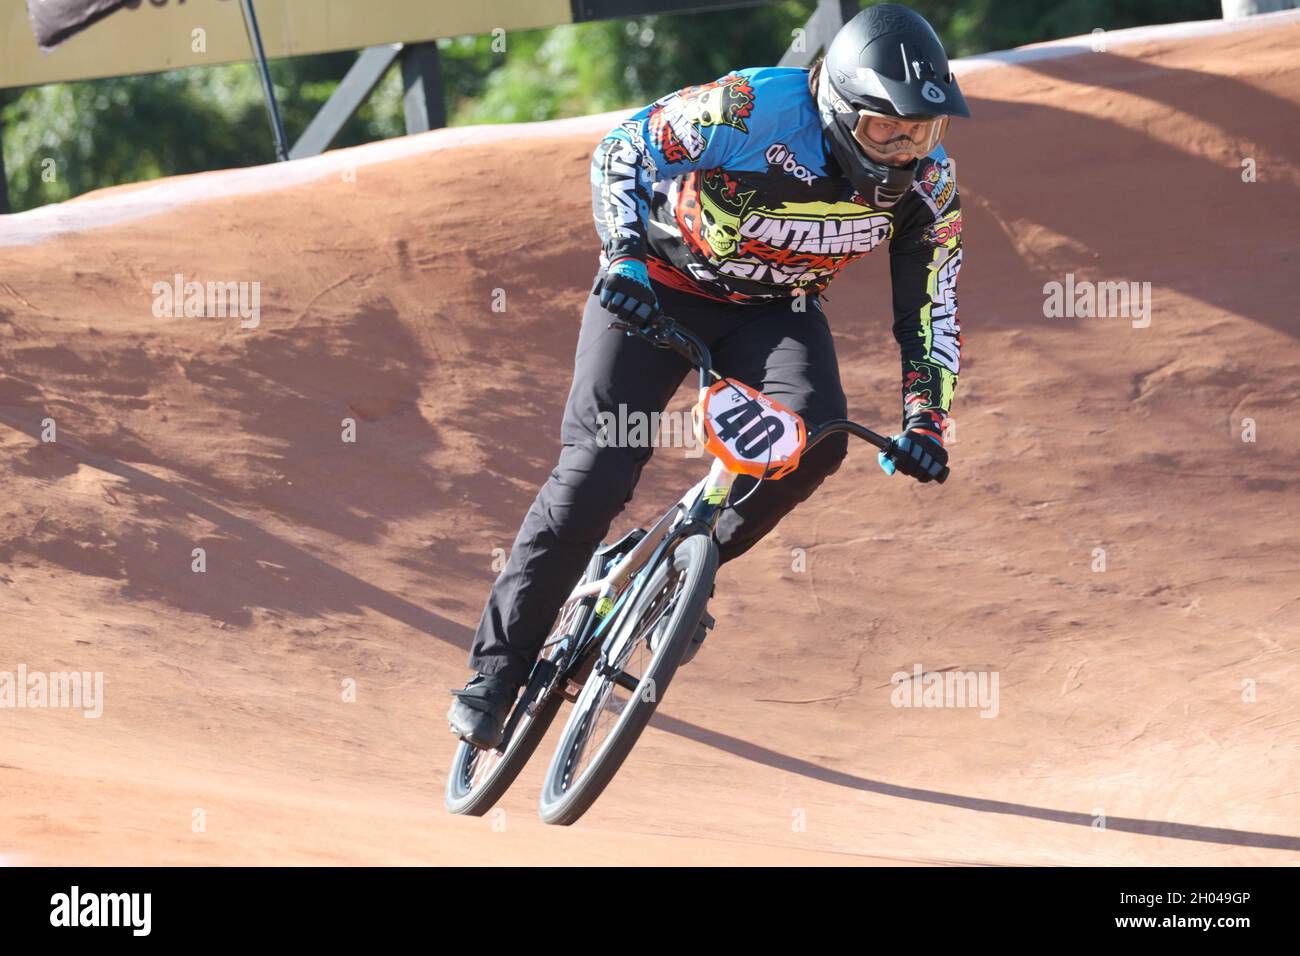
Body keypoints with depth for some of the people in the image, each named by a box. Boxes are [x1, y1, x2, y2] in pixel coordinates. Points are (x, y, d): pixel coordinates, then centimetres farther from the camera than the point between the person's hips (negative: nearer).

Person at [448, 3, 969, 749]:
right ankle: (497, 667, -3)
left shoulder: (930, 183, -17)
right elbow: (623, 151, -18)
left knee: (816, 434, -27)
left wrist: (926, 420, -12)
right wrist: (624, 255, -29)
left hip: (775, 310, 3)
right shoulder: (753, 109, -30)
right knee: (595, 476, -14)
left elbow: (930, 306, -4)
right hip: (660, 288, -3)